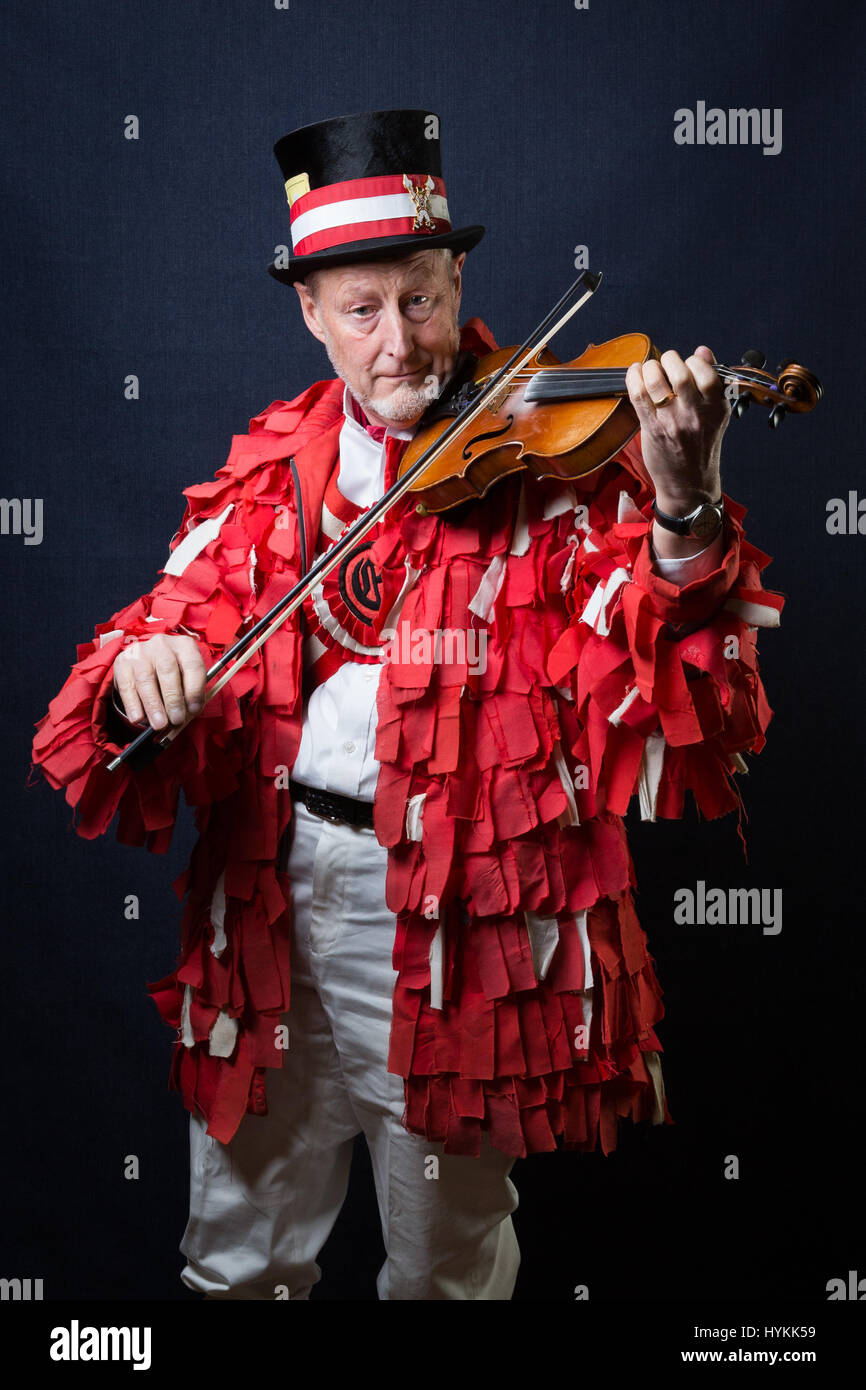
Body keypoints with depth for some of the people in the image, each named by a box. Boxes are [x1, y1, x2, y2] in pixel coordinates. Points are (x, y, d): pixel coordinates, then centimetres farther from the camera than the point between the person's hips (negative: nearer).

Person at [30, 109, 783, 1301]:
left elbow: (681, 701, -18)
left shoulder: (555, 453, -8)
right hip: (271, 902, 4)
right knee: (237, 1260, 20)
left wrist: (684, 514, -36)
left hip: (457, 927, -3)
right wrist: (142, 667, -20)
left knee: (446, 1267, 17)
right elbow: (190, 607, 4)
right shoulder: (272, 465, 5)